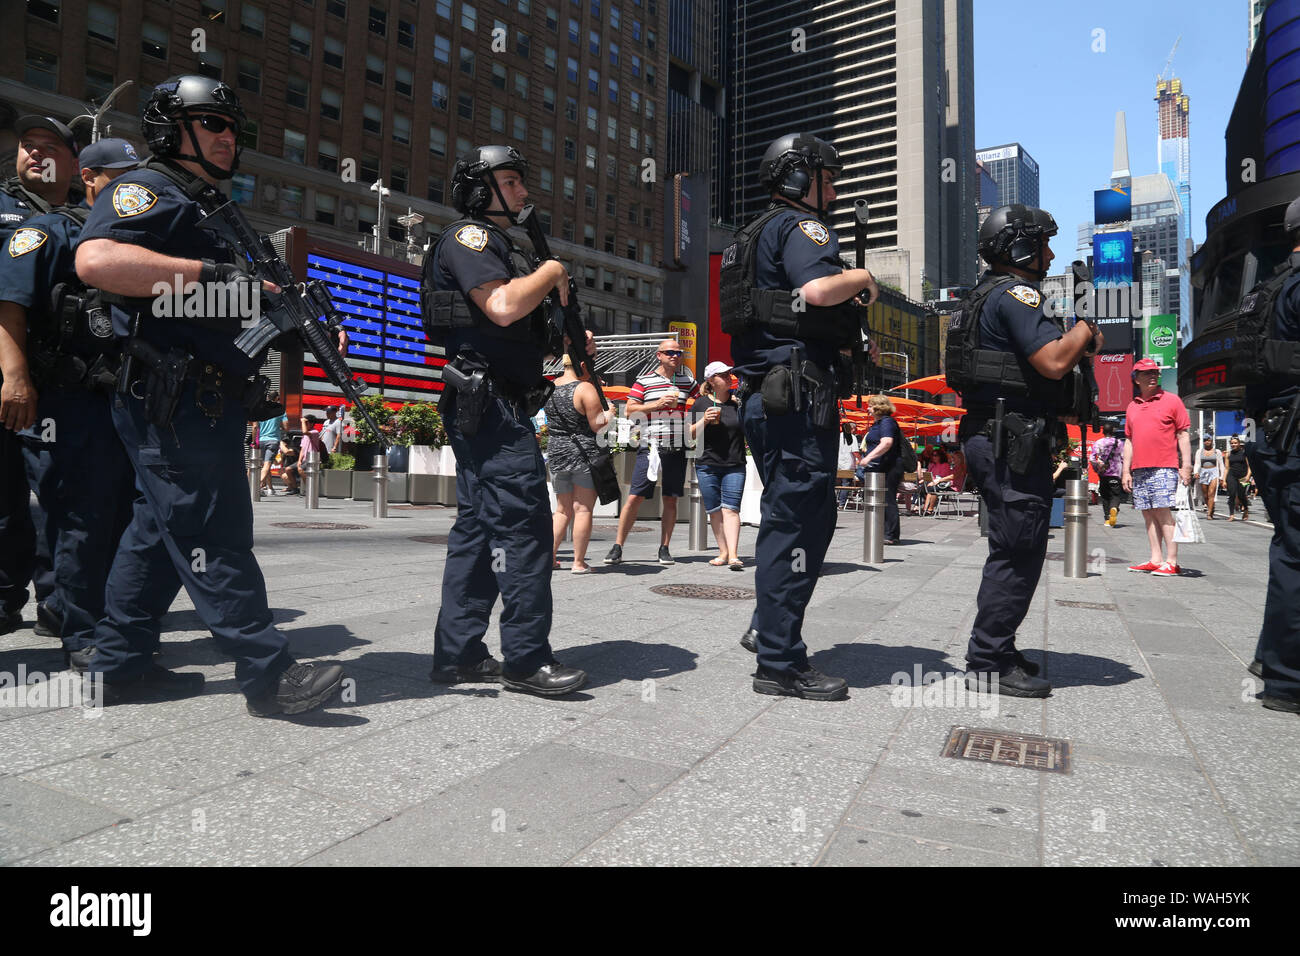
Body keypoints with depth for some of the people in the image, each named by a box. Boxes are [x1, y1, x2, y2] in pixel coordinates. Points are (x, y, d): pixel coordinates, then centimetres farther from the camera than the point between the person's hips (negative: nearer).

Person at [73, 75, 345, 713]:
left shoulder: (211, 209, 26)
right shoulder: (149, 190, -4)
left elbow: (230, 312, 30)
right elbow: (96, 260, -25)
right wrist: (216, 275, -25)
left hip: (210, 407, 10)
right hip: (175, 404, -10)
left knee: (159, 533, 14)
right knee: (214, 540, -8)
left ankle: (117, 665, 24)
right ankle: (269, 674, -5)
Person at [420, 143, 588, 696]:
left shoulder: (501, 246, 26)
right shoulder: (467, 235, -4)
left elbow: (521, 335, 29)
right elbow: (503, 306, -22)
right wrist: (552, 271, -5)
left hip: (491, 409, 11)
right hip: (490, 405, -11)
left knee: (480, 525, 9)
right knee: (523, 522, -10)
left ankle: (458, 654, 15)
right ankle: (526, 659, -4)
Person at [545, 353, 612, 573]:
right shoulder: (586, 389, -12)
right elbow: (596, 425, -15)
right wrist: (609, 413, 5)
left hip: (556, 453, 6)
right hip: (583, 453, -6)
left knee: (563, 510, 17)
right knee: (583, 509, 2)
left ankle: (550, 556, 14)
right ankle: (579, 562, 4)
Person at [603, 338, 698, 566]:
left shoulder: (688, 379, 13)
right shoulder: (645, 380, 4)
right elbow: (629, 410, -1)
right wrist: (657, 404, -10)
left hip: (677, 449, 3)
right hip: (650, 447, -3)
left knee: (670, 499, 6)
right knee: (635, 497, -6)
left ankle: (664, 549, 15)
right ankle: (617, 547, 2)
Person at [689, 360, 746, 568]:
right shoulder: (701, 403, 5)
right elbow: (691, 435, 6)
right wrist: (703, 421, -11)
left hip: (735, 465, -1)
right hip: (707, 465, 1)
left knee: (730, 508, -11)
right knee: (714, 511, 4)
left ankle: (733, 555, -16)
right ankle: (723, 551, 15)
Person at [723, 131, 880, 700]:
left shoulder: (756, 234, 27)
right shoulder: (798, 225, -4)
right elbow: (818, 289, -25)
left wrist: (848, 341, 22)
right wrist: (863, 278, -4)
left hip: (765, 393, 11)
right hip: (796, 394, -10)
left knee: (797, 518, 18)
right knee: (798, 521, -8)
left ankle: (766, 628, 26)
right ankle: (780, 663, -2)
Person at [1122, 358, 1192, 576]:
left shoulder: (1172, 400, 3)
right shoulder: (1132, 406, 16)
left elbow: (1183, 435, 0)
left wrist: (1186, 466, -7)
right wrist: (1126, 470, 13)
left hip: (1164, 468, -5)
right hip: (1139, 470, 5)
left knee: (1163, 512, -9)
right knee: (1148, 514, 5)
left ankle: (1172, 562, -5)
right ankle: (1155, 560, 10)